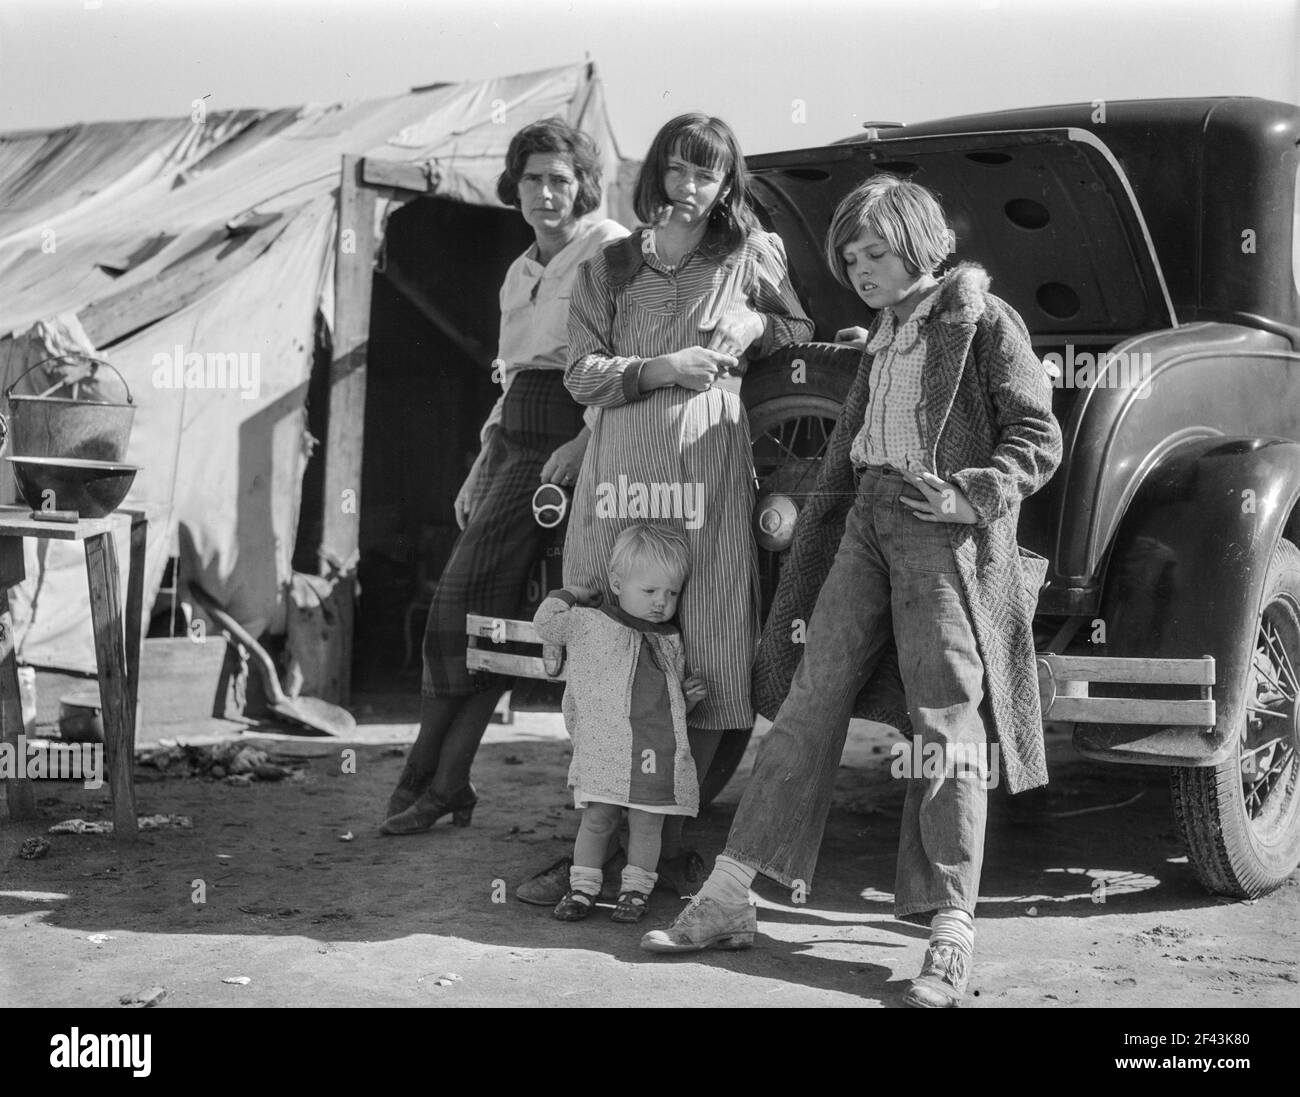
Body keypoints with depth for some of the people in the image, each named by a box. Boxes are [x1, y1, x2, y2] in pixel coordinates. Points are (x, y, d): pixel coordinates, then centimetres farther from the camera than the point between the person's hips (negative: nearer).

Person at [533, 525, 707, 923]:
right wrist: (575, 594, 8)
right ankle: (583, 887, 15)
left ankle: (636, 890, 17)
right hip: (605, 749, -3)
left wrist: (690, 696, 6)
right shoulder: (590, 625, 3)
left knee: (646, 822, 5)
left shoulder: (670, 641, 16)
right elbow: (547, 621, -3)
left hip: (660, 751, 3)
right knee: (597, 818, 3)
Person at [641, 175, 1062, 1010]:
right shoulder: (883, 336, 21)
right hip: (870, 521, 7)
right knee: (811, 702, 2)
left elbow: (1038, 441, -6)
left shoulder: (985, 320, -1)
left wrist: (963, 494, -23)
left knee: (946, 727, -8)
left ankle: (951, 936, -4)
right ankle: (728, 900, 4)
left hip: (949, 532, -6)